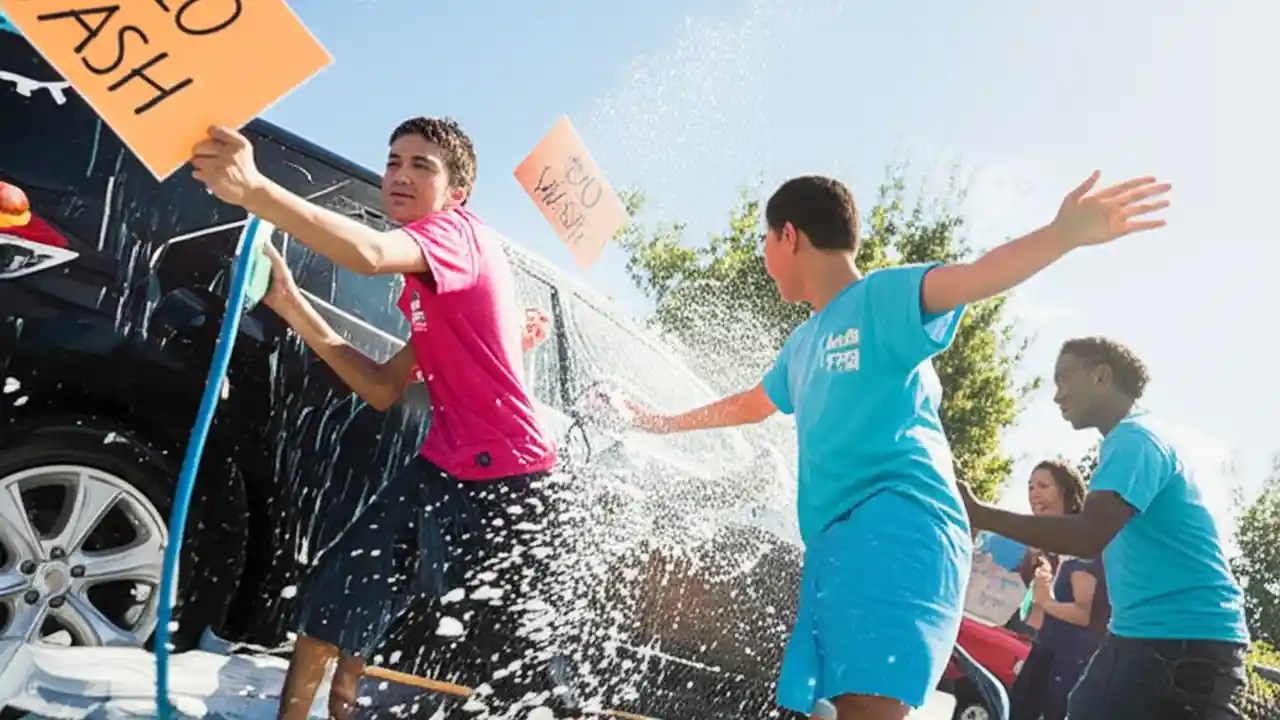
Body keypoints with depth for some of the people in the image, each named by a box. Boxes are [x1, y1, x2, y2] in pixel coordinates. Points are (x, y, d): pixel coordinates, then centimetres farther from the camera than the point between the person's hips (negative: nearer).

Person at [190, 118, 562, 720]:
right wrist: (289, 305, 6)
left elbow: (369, 253, -34)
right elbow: (384, 389, 10)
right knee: (336, 599, 13)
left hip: (501, 480, -9)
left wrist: (254, 190, -47)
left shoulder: (458, 232, -10)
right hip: (441, 469, 9)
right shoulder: (424, 289, 18)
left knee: (491, 654, 1)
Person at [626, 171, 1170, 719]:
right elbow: (751, 405, 43)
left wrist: (1063, 234, -36)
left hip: (897, 526, -8)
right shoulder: (802, 344, 27)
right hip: (834, 540, 9)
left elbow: (975, 276, -17)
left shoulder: (884, 296, 1)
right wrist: (665, 423, 55)